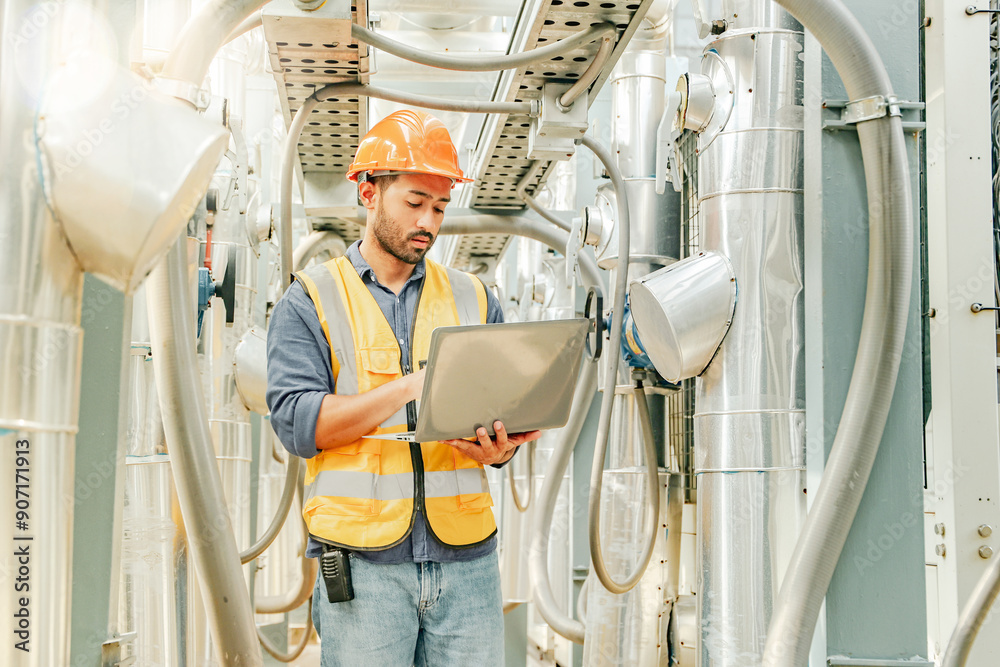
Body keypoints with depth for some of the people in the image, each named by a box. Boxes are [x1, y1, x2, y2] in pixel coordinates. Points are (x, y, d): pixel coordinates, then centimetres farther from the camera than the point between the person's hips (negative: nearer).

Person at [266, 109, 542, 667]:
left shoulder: (473, 299, 15)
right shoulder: (310, 302, 5)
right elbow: (297, 422, -7)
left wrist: (501, 447, -9)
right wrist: (413, 384, -14)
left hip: (466, 558, 3)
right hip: (362, 563, -3)